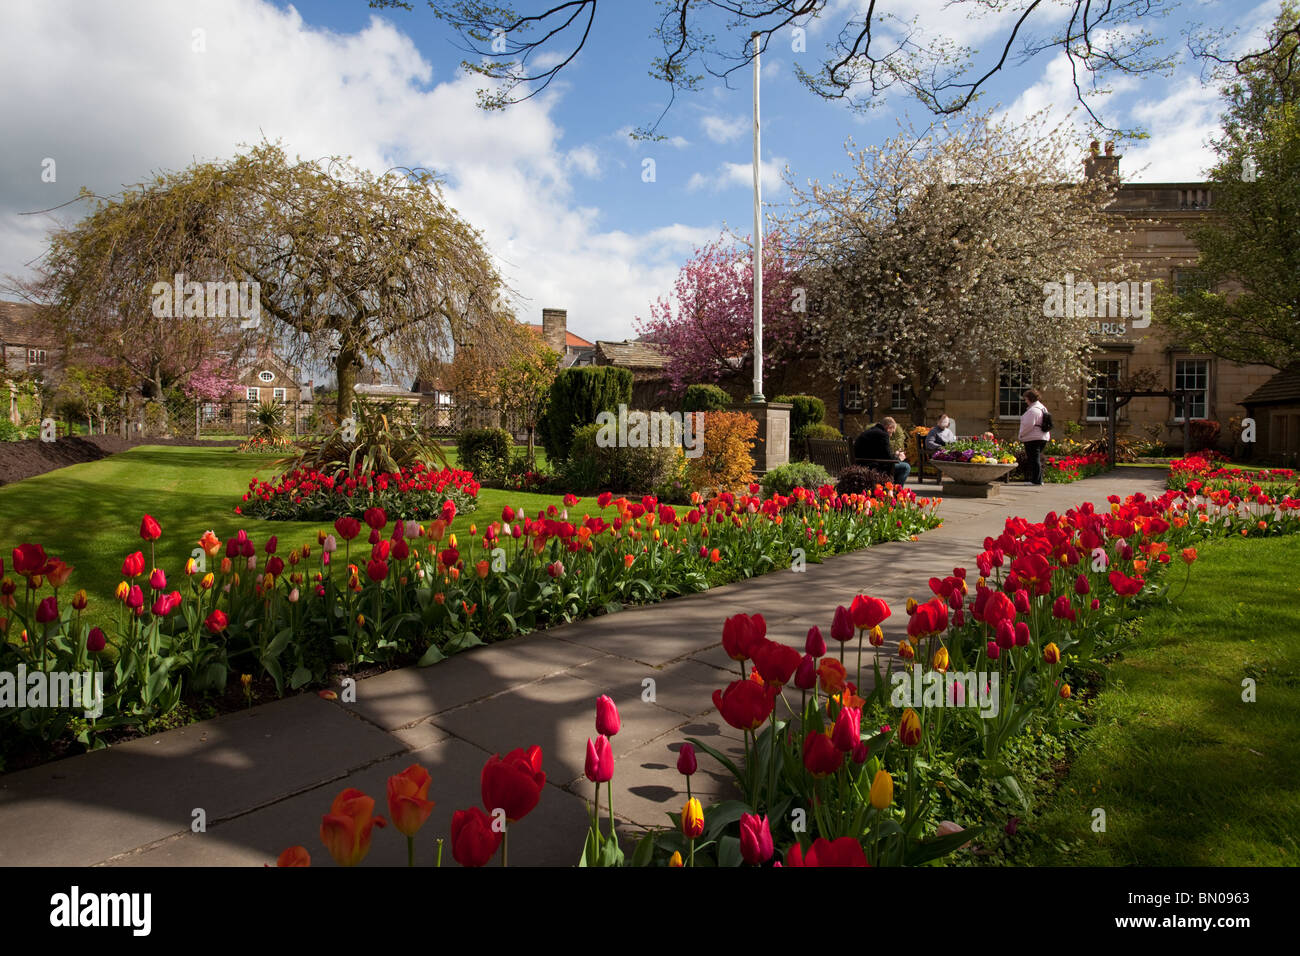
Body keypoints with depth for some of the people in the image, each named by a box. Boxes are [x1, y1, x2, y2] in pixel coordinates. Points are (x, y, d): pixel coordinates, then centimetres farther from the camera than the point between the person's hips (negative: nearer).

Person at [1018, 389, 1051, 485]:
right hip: (1043, 437, 10)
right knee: (1037, 459, 15)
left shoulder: (1033, 410, -16)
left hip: (1033, 438, -10)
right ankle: (1039, 480, 17)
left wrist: (1021, 434, -8)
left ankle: (1036, 480, -6)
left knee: (1034, 459, -7)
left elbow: (1028, 425, -21)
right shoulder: (1042, 408, 17)